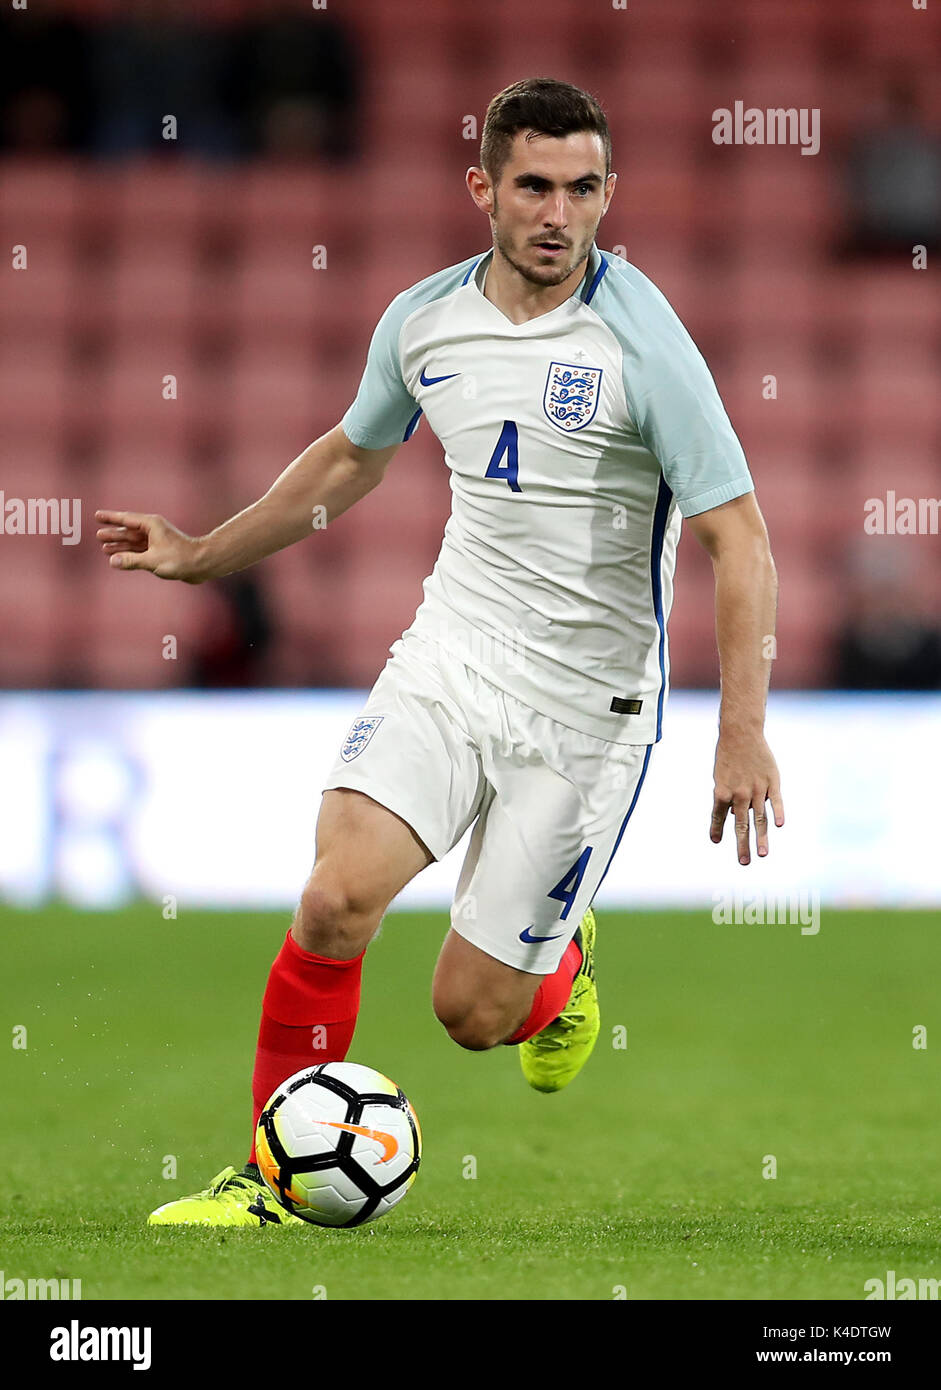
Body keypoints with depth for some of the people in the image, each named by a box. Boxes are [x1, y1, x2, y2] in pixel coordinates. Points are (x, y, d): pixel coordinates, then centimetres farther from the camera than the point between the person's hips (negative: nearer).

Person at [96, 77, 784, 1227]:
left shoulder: (641, 339, -15)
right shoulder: (422, 321, 1)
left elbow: (736, 538, -15)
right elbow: (351, 457, 22)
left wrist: (743, 733, -22)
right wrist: (200, 557, 27)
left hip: (586, 709, -4)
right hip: (445, 663, 4)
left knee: (472, 1012, -2)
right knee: (336, 900, -19)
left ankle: (560, 968, 36)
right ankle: (277, 1181, -3)